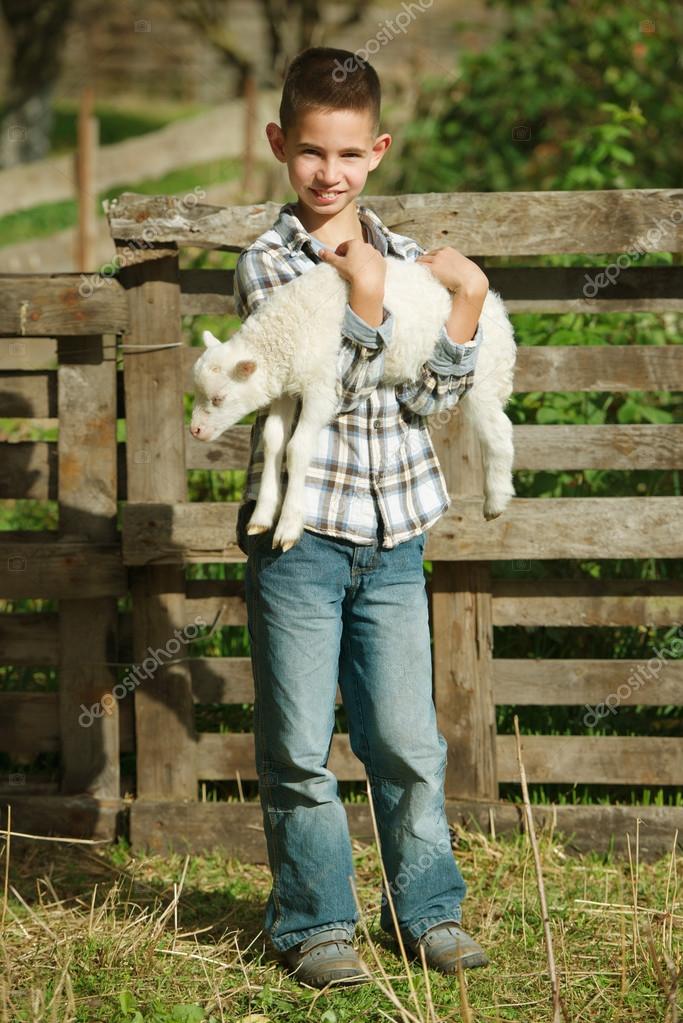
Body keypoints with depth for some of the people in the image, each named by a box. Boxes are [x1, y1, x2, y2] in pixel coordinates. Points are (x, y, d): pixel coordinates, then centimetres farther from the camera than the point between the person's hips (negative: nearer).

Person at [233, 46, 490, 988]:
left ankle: (429, 908, 20)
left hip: (393, 532, 3)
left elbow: (427, 397, -1)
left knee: (409, 741, 8)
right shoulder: (268, 265, -6)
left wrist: (467, 300, -11)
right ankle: (315, 921, 13)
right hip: (298, 531, -3)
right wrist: (364, 304, -24)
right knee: (298, 750, 2)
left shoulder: (408, 262, 7)